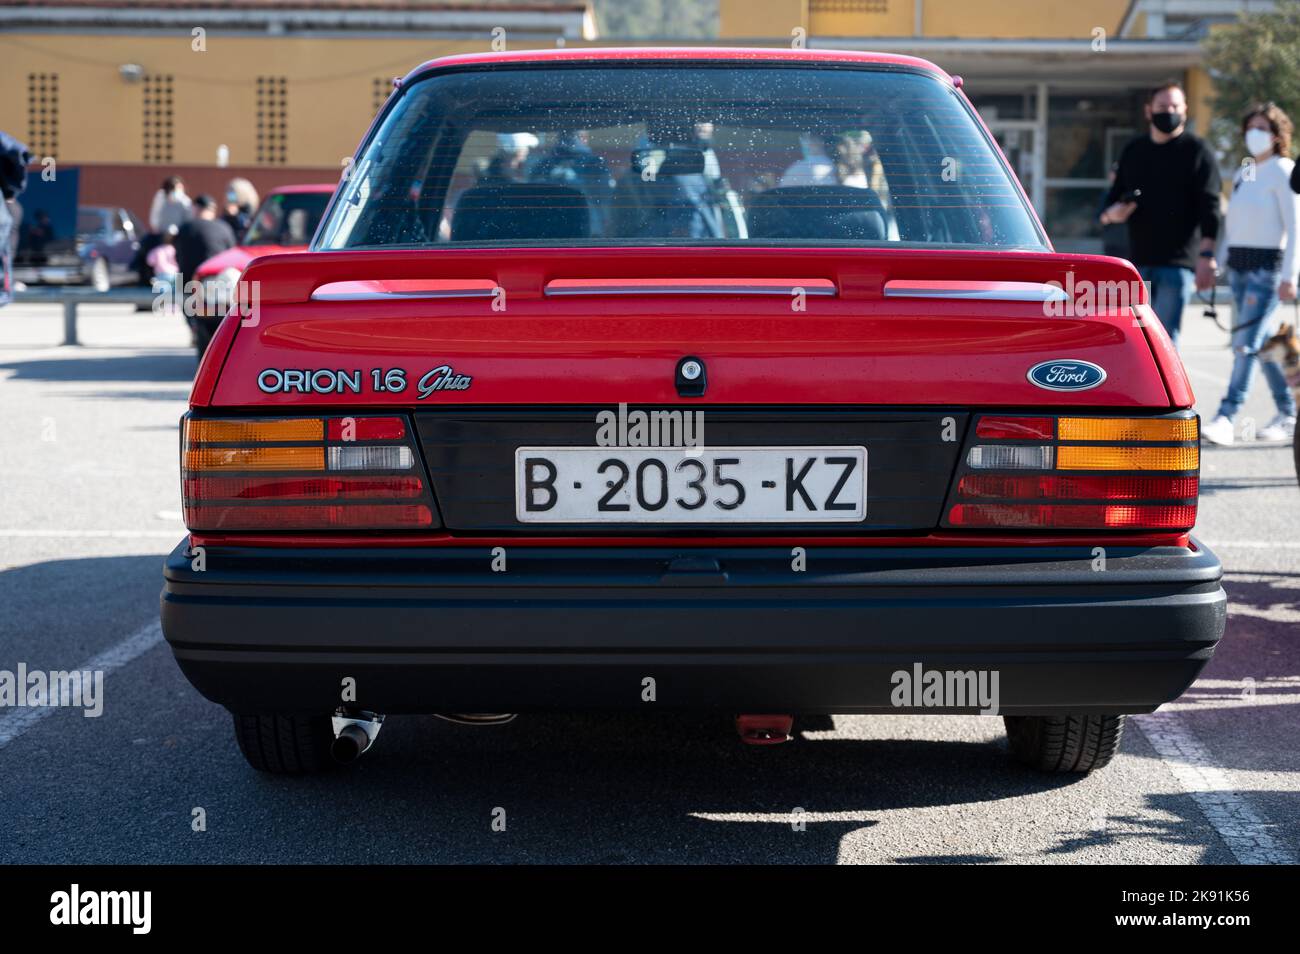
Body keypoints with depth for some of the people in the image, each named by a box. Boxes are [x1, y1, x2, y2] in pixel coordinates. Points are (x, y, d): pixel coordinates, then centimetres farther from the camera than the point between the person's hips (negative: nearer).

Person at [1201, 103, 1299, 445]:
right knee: (1264, 342, 11)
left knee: (1247, 343, -14)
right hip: (1238, 263, 8)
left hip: (1267, 264, -8)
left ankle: (1225, 420, -20)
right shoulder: (1242, 174, 16)